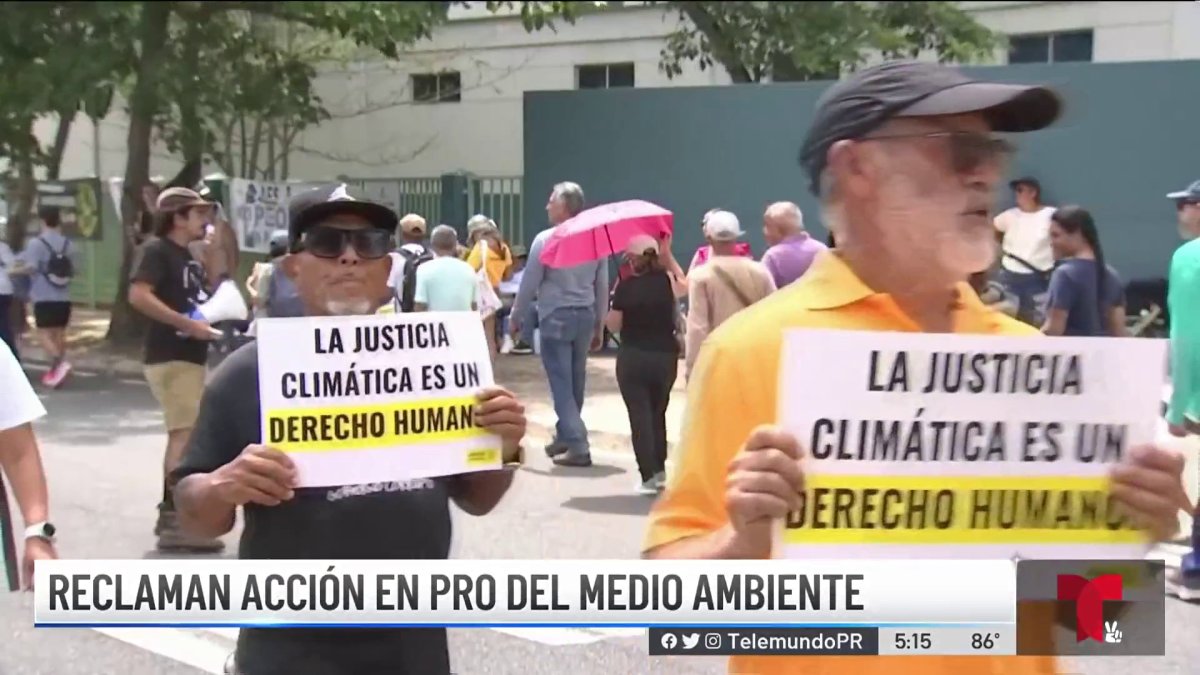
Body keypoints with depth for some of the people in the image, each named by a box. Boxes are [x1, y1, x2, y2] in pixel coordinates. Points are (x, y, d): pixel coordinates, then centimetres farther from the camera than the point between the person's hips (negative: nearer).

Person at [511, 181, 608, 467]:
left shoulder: (545, 239, -11)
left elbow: (530, 282, -8)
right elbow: (602, 287, 7)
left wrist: (516, 316, 5)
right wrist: (599, 325, 15)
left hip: (556, 317, -5)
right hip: (586, 316, 5)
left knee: (561, 382, -1)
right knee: (575, 381, 15)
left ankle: (578, 446, -7)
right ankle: (564, 437, 28)